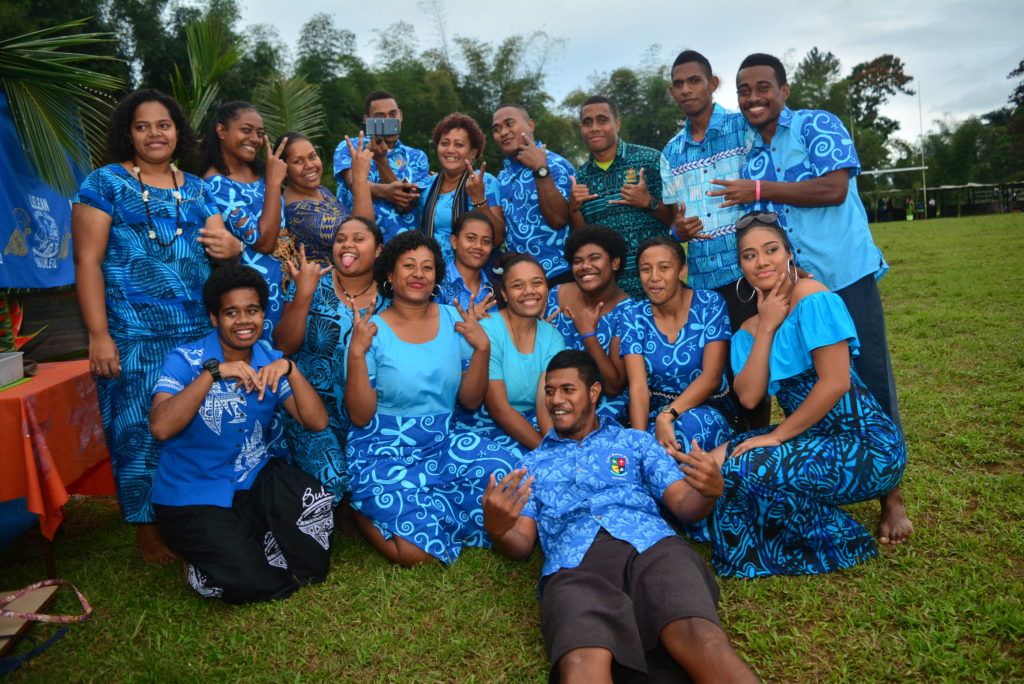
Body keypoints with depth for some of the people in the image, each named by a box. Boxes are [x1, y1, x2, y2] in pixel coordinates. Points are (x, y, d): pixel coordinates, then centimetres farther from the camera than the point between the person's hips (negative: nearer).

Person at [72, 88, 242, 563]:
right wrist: (98, 334, -13)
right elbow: (87, 261, -5)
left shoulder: (195, 189, 15)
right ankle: (148, 529, 17)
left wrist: (230, 247, -11)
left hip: (199, 331, 4)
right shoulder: (105, 183, 1)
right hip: (134, 336, -4)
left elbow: (223, 242, 15)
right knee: (140, 430, 1)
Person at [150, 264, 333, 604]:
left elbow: (317, 421, -10)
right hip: (193, 498, -4)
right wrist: (213, 372, -32)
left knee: (314, 501, -24)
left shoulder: (270, 361, 0)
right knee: (251, 585, -19)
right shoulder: (185, 361, -11)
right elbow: (161, 428, -27)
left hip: (254, 480, 4)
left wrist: (290, 370, -22)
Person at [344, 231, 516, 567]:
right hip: (384, 453, -5)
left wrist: (482, 347, -11)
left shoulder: (454, 320, 3)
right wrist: (356, 353, -21)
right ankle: (363, 512, 10)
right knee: (418, 551, -22)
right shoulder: (371, 332, -7)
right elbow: (361, 417, -11)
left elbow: (470, 401, 3)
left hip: (442, 443, 5)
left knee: (503, 469, -22)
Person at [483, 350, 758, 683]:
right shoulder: (533, 463, 26)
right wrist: (497, 529, -8)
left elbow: (684, 506, 16)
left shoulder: (636, 441, 26)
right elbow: (522, 545, 16)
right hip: (574, 563, -1)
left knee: (703, 640, -32)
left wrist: (710, 491, -9)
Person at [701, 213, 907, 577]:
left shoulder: (810, 296, -13)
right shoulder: (749, 329, 10)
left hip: (865, 445, -8)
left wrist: (778, 435, -12)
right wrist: (765, 327, -9)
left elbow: (836, 382, -19)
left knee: (743, 469, -22)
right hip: (812, 438, 8)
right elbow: (749, 396, -5)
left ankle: (841, 541, 1)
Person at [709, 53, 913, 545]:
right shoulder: (744, 154, 15)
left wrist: (759, 190, -13)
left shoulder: (818, 125, -1)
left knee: (871, 381, -1)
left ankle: (892, 497, 10)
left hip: (845, 275, -5)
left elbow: (834, 189, -15)